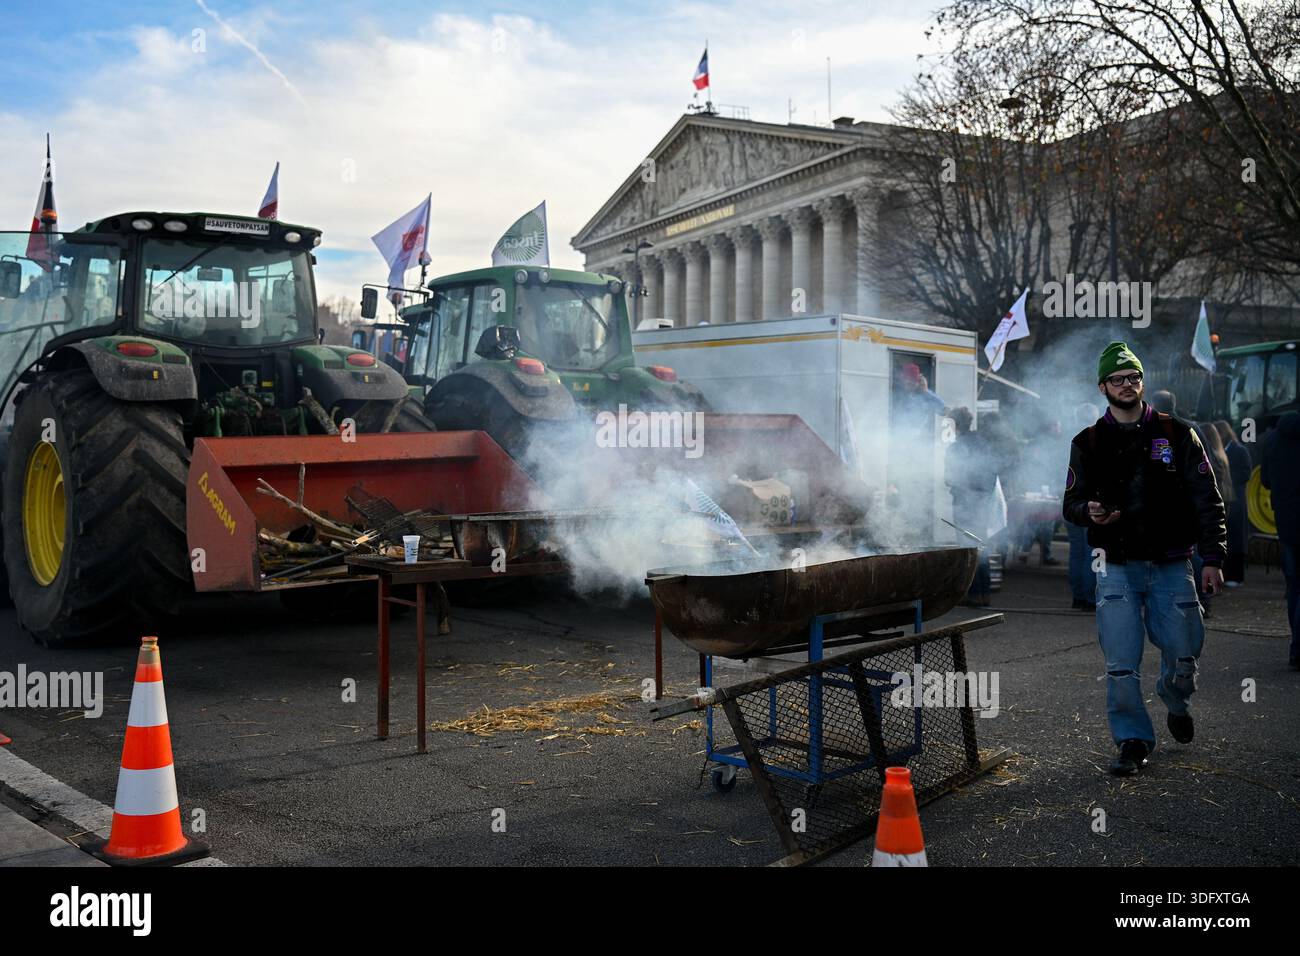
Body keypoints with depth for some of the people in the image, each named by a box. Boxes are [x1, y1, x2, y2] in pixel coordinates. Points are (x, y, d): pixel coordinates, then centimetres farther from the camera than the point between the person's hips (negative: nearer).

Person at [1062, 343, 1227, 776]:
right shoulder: (1088, 444, 6)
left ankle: (1176, 704, 38)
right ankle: (1133, 741, 12)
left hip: (1171, 566, 0)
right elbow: (1071, 503, 8)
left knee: (1184, 654, 5)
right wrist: (1089, 511, -16)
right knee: (1121, 664, -5)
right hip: (1117, 568, 0)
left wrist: (1212, 558, -4)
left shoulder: (1177, 434, 4)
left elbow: (1207, 500, 4)